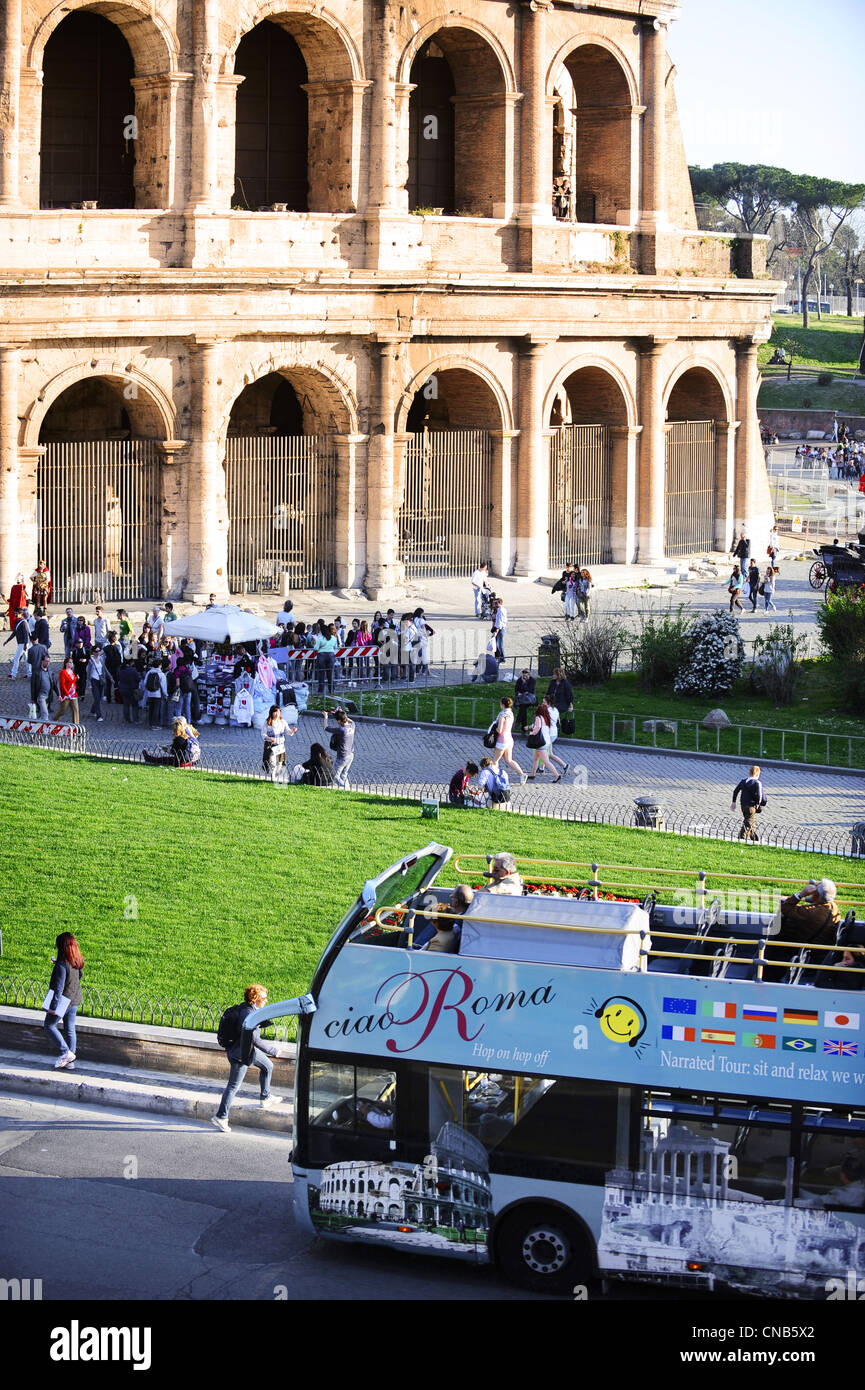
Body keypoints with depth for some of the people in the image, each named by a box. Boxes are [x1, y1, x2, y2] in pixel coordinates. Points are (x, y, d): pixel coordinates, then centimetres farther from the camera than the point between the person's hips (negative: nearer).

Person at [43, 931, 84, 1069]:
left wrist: (53, 1007, -17)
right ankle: (69, 1060, 24)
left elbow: (59, 988, -24)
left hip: (63, 1000, -8)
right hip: (75, 999, 8)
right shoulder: (78, 961, -3)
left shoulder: (61, 965, -26)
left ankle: (65, 1053, 4)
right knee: (70, 1029, 16)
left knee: (49, 1026, 11)